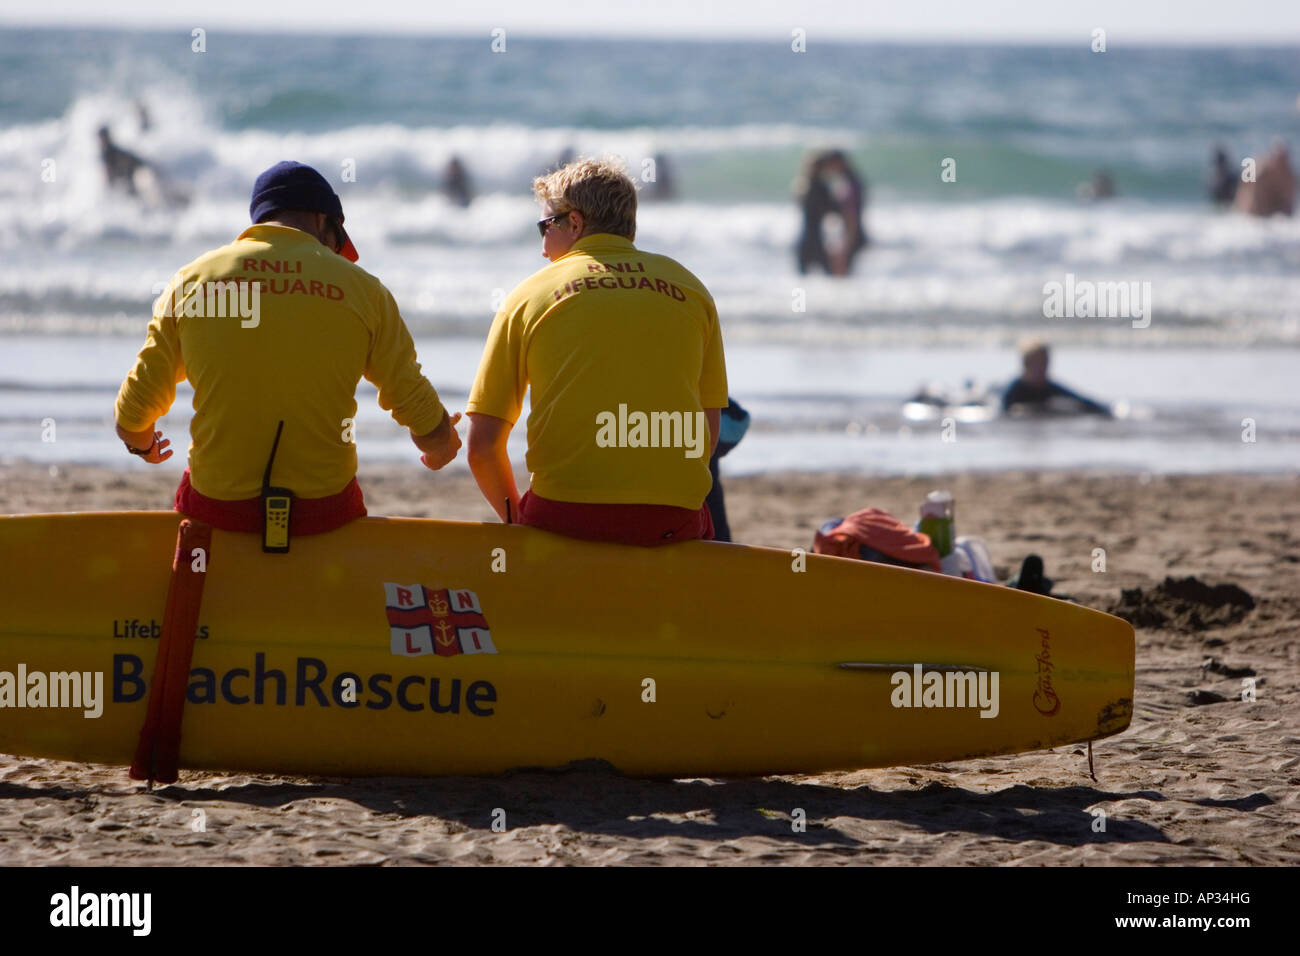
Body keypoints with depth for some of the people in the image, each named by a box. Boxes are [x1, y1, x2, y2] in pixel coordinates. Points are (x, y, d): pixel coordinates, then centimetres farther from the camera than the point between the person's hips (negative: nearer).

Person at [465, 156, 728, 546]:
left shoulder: (530, 295, 9)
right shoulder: (690, 290, 14)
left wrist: (518, 521, 21)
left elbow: (482, 447, 7)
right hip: (673, 521, 1)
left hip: (565, 514, -1)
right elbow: (708, 433, 15)